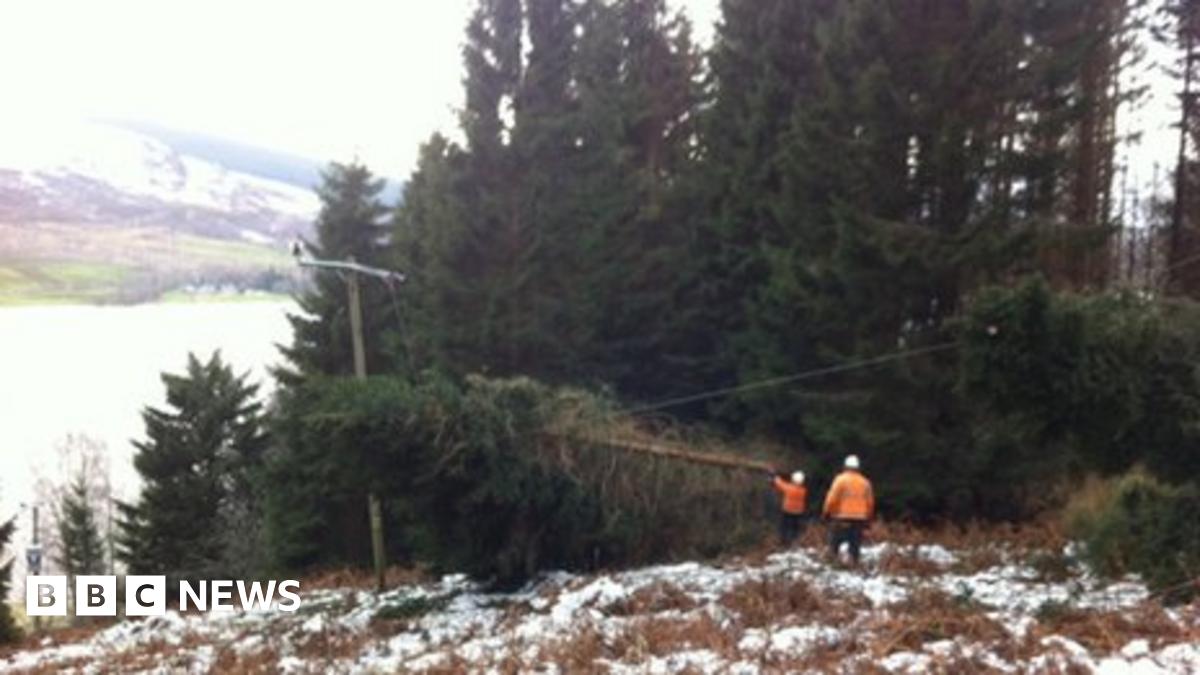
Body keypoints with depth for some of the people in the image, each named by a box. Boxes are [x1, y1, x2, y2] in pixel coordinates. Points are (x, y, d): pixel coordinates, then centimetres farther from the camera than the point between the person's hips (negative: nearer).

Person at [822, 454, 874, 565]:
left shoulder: (841, 479, -5)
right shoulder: (865, 482, 10)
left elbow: (832, 498, -9)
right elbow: (870, 502, 14)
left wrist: (826, 511, 2)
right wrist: (868, 519, 23)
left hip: (841, 518, -4)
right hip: (859, 519, 4)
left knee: (834, 543, 2)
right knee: (855, 546, 7)